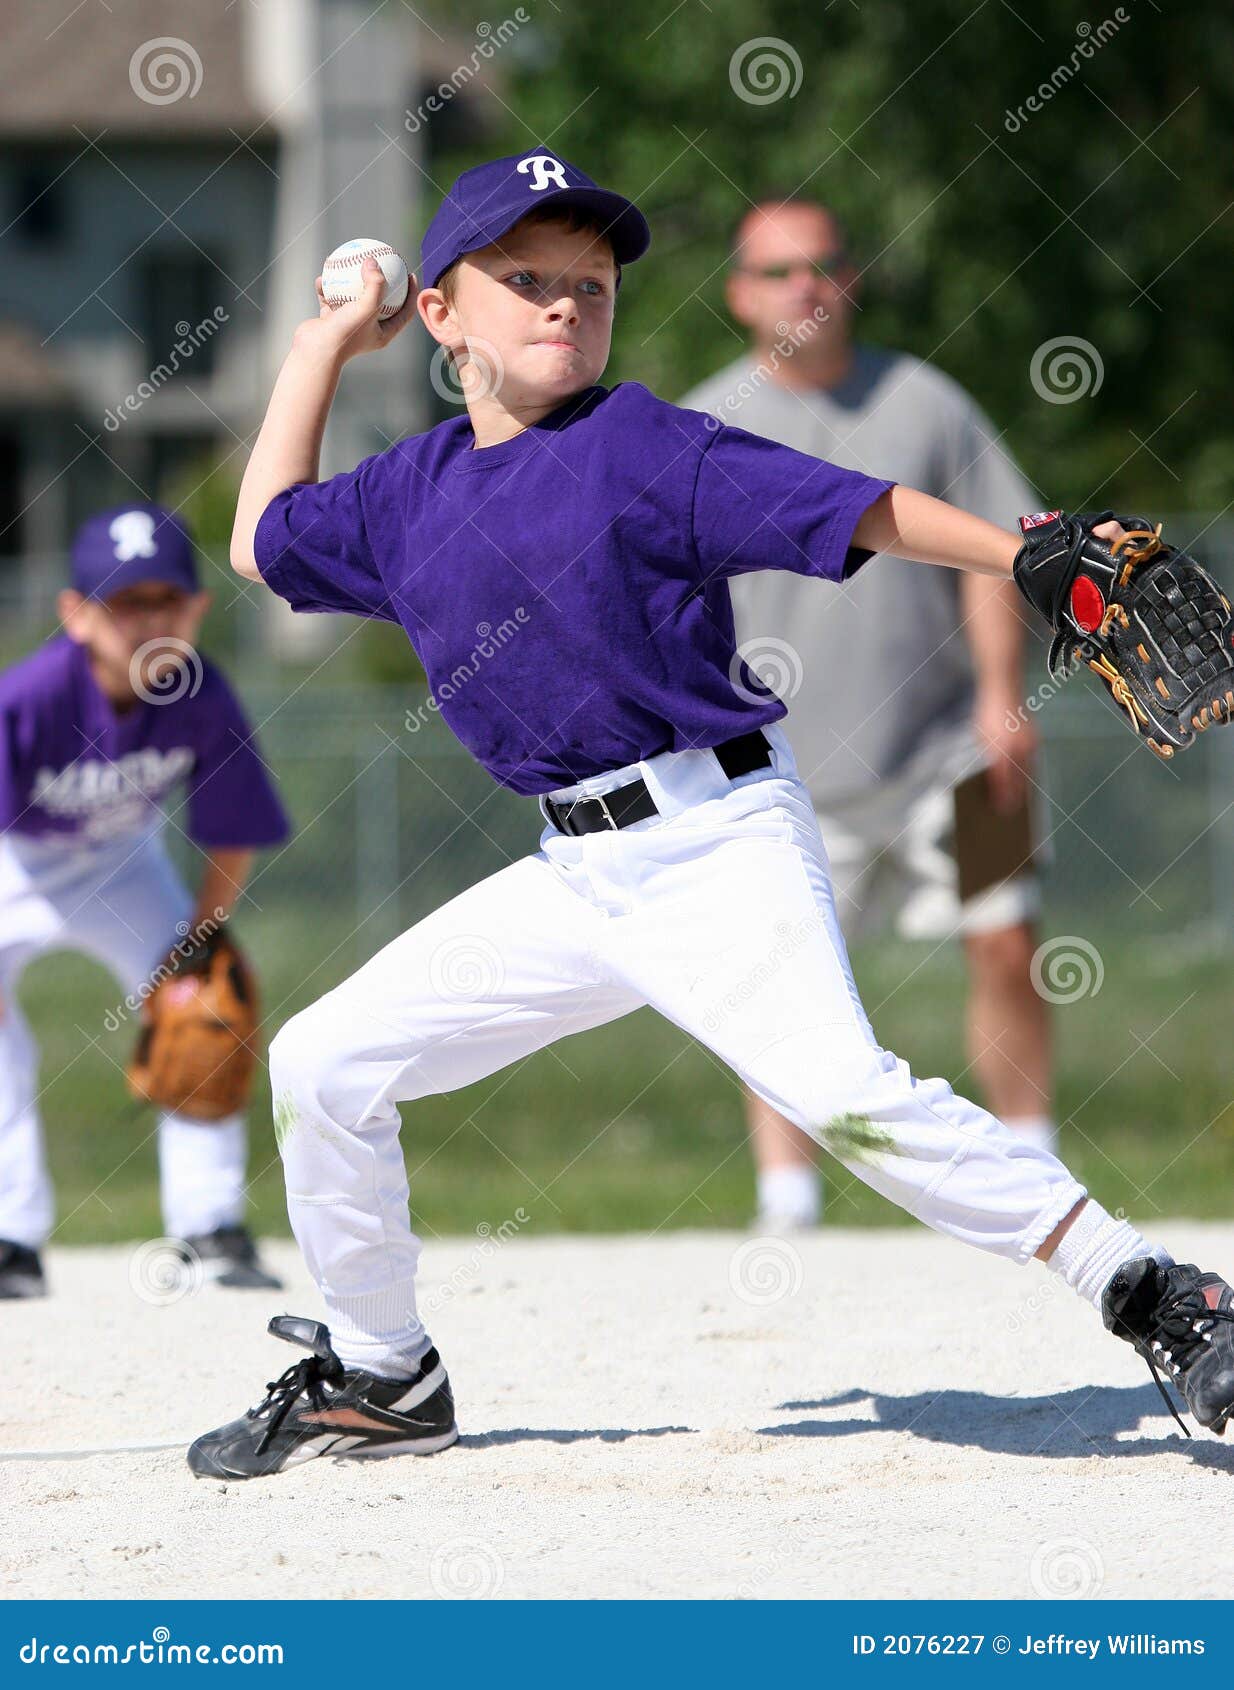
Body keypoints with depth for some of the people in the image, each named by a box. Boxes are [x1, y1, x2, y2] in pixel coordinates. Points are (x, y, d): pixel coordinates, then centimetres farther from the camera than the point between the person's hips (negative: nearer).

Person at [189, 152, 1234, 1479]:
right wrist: (323, 347, 24)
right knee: (321, 1064, 7)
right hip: (575, 874, 7)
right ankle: (379, 1377, 24)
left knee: (841, 1094, -26)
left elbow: (860, 513, -11)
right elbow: (263, 545, 28)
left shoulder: (646, 450, -6)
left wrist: (1033, 558, -24)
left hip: (719, 836, -7)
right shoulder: (408, 494, 12)